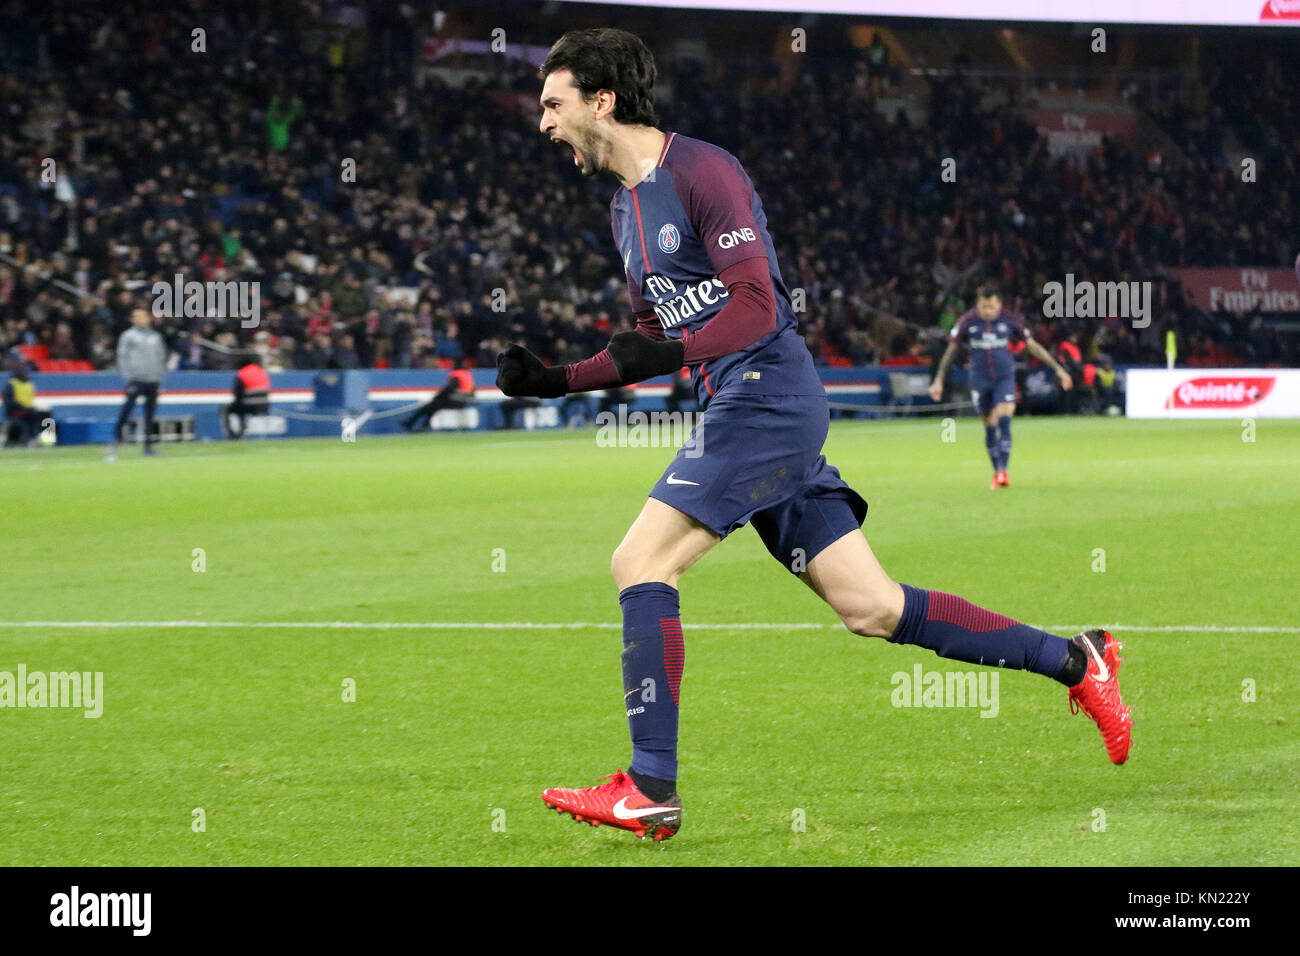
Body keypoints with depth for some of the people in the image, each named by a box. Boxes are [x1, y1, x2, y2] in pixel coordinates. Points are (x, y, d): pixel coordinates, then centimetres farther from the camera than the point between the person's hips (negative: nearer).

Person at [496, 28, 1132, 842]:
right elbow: (655, 338, 26)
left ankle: (652, 791, -13)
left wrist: (671, 353, -31)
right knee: (870, 607, 5)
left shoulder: (702, 171, -10)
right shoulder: (627, 207, 19)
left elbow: (757, 308, -18)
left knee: (641, 564, -14)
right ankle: (1072, 661, 13)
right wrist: (560, 380, 14)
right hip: (736, 409, 9)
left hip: (770, 397, -9)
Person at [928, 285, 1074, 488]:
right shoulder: (968, 322, -6)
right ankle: (996, 472, 17)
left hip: (1004, 377, -1)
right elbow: (951, 350, 3)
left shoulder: (1009, 320, -6)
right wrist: (938, 380, 2)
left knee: (1004, 421, -17)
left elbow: (1032, 346, 2)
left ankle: (1003, 471, -19)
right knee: (990, 426, 4)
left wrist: (1058, 369, 3)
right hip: (980, 379, 1)